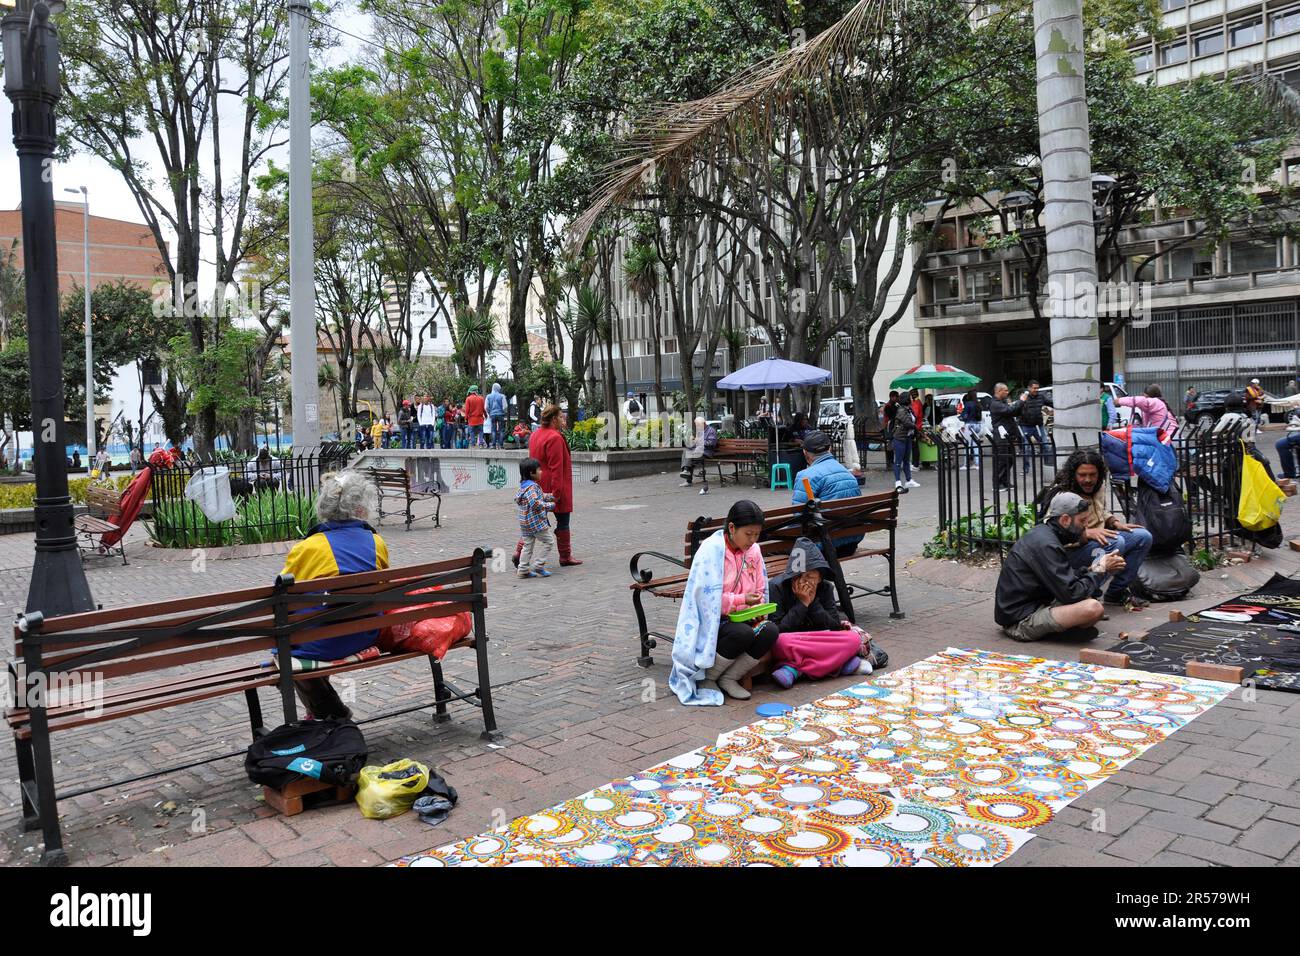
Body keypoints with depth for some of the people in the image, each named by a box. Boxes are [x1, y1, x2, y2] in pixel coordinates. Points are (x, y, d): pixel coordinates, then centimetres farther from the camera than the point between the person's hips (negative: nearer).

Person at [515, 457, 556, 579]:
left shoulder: (524, 485, 14)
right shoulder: (532, 487, -18)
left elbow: (541, 496, 24)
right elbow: (535, 503, -29)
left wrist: (552, 497, 16)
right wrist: (550, 505, -17)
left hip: (525, 523, 10)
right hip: (535, 522, -10)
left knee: (528, 545, 13)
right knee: (549, 541, 2)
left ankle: (523, 569, 15)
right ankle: (538, 566, 3)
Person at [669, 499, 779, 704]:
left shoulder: (753, 550, 3)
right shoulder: (711, 550, -17)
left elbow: (760, 591, 11)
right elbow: (707, 597, -21)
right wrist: (742, 600, -26)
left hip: (741, 617, 6)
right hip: (709, 622, -6)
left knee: (770, 631, -23)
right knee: (743, 634, -33)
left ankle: (729, 678, -7)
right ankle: (704, 678, -10)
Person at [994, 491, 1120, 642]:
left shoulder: (1042, 532, 9)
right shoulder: (1046, 545, -21)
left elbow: (1065, 576, 16)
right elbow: (1071, 593, -20)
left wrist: (1094, 569, 2)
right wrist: (1100, 570, -7)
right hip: (1021, 621, -10)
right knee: (1094, 608, -25)